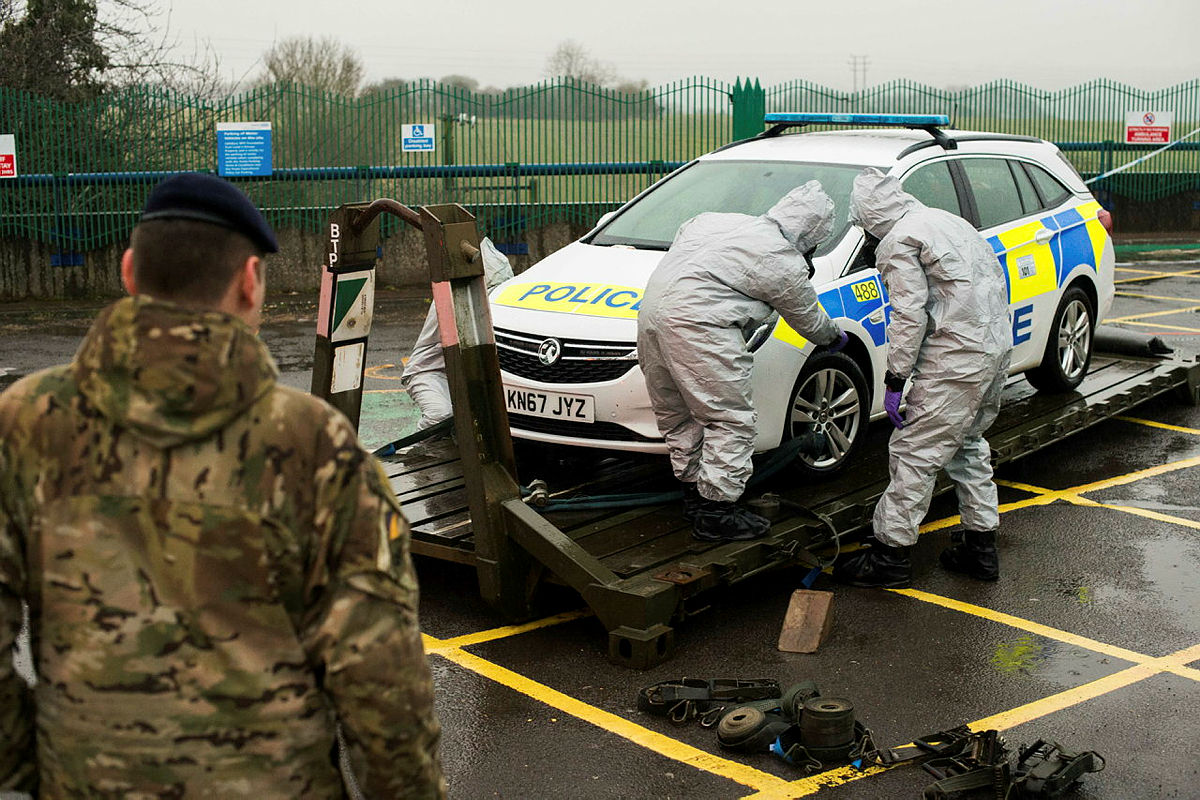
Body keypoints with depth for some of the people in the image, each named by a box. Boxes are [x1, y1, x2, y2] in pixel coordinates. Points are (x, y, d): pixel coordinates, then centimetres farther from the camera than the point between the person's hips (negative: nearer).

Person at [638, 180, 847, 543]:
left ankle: (693, 493, 31)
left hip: (652, 310, 9)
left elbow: (680, 235, 29)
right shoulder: (785, 263, 1)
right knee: (732, 420, 1)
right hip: (697, 323, -9)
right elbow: (808, 319, 15)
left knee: (677, 414, 19)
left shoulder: (719, 219, 19)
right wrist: (835, 336, 35)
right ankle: (716, 512, 4)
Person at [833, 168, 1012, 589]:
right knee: (968, 445, 21)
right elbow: (996, 281, 22)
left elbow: (909, 315, -17)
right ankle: (981, 546, 26)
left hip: (957, 358, -10)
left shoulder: (898, 242, -9)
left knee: (914, 452, -3)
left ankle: (890, 552, 3)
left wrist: (895, 380, -12)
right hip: (997, 347, 10)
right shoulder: (948, 220, 19)